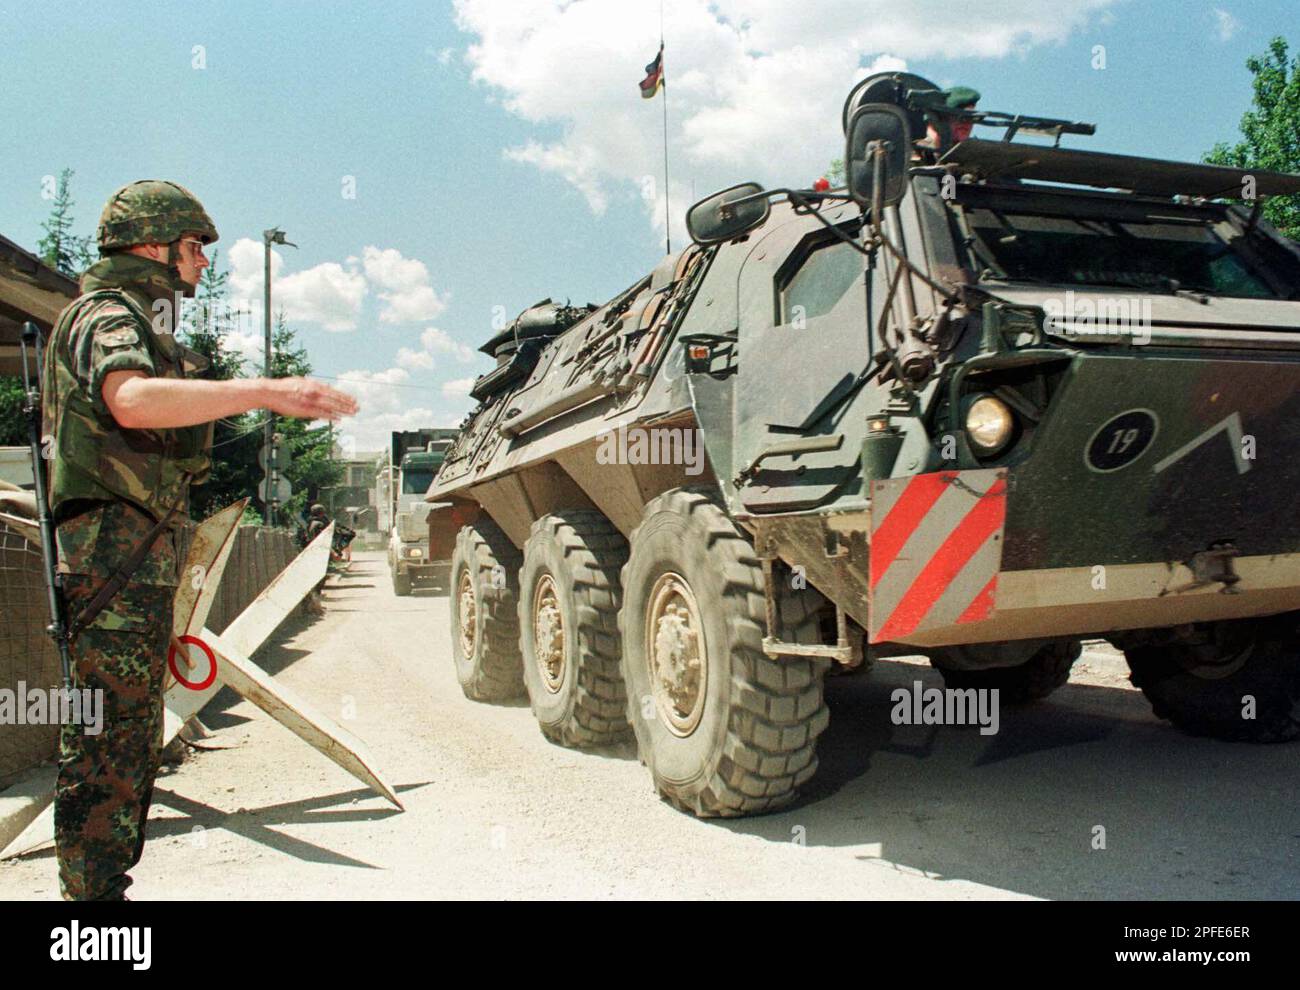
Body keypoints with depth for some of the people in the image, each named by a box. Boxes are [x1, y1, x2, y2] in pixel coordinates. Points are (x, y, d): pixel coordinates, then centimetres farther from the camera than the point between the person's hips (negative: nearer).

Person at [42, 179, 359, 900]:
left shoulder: (136, 321, 23)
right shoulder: (110, 314, -8)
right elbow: (132, 401, -32)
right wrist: (265, 392, -36)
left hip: (136, 556, 10)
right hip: (115, 550, -10)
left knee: (128, 735, 15)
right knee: (108, 736, -8)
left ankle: (105, 882, 24)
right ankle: (93, 888, -2)